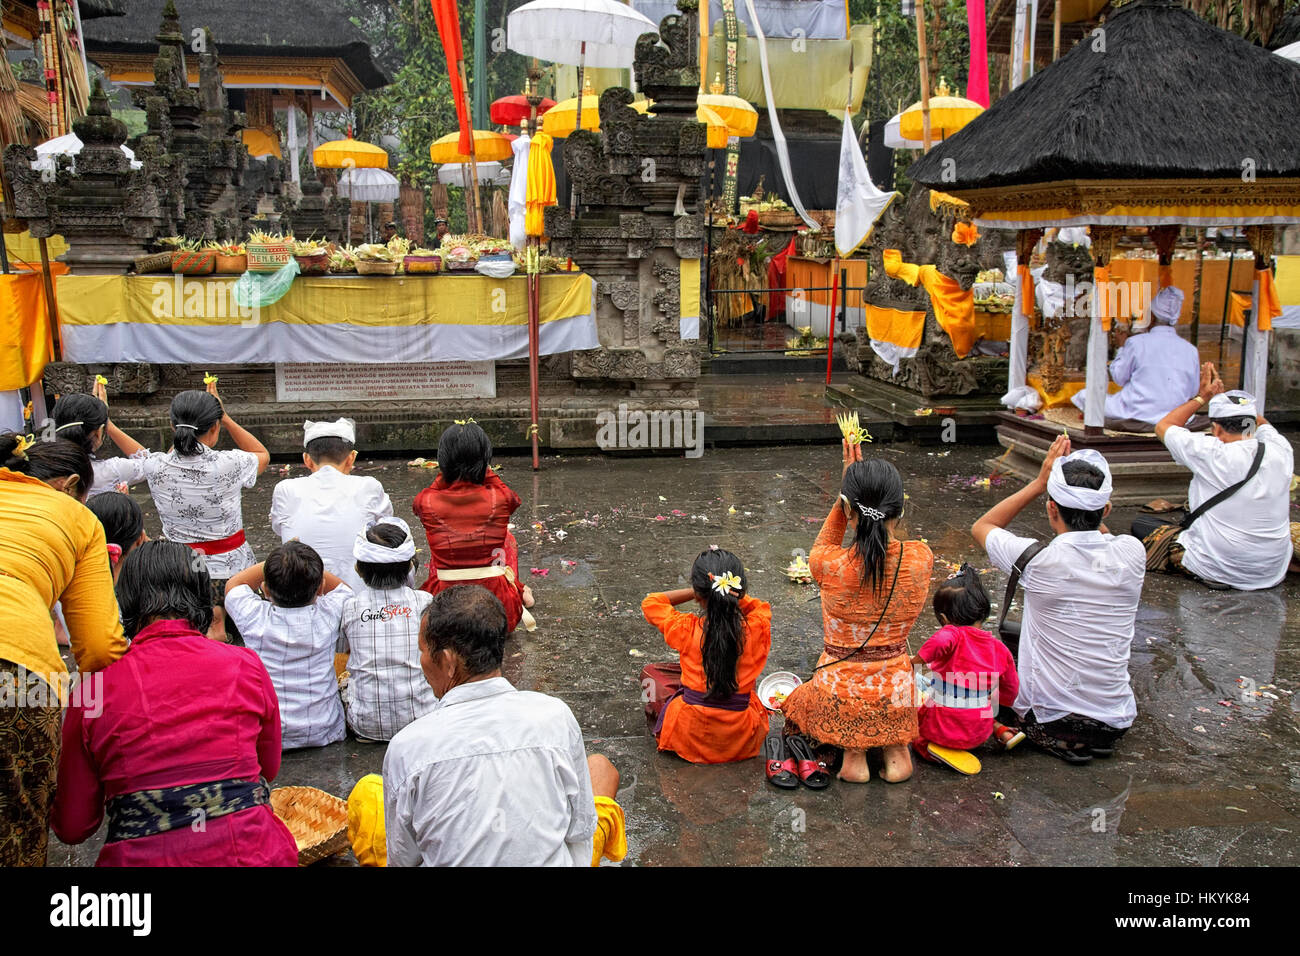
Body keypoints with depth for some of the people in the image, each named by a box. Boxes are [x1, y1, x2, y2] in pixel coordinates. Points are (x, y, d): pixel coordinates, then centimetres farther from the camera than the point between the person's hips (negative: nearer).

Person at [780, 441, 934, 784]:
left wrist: (848, 493, 0)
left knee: (801, 698, 34)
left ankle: (854, 751, 10)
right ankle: (895, 746, 13)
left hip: (839, 698, -1)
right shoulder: (920, 559, -16)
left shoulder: (829, 566, -23)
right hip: (895, 696, 2)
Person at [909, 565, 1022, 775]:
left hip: (942, 727, -6)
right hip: (979, 732, 6)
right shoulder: (999, 648, 1)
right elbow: (1011, 690, 13)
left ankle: (924, 743, -5)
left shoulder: (954, 635, -17)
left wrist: (915, 662, -28)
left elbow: (940, 641, -44)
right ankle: (1002, 732, 18)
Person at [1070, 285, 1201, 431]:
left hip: (1136, 419, -5)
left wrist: (1122, 348, 14)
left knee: (1085, 395, 9)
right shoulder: (1191, 350, 1)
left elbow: (1118, 377, 2)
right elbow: (1193, 391, 7)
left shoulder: (1136, 342, -9)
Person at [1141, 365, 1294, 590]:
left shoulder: (1212, 454, -21)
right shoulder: (1281, 450, -7)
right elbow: (1261, 424, 19)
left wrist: (1202, 397, 6)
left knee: (1140, 524, 10)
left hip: (1217, 570, -7)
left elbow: (1163, 426, -3)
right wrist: (1223, 394, 20)